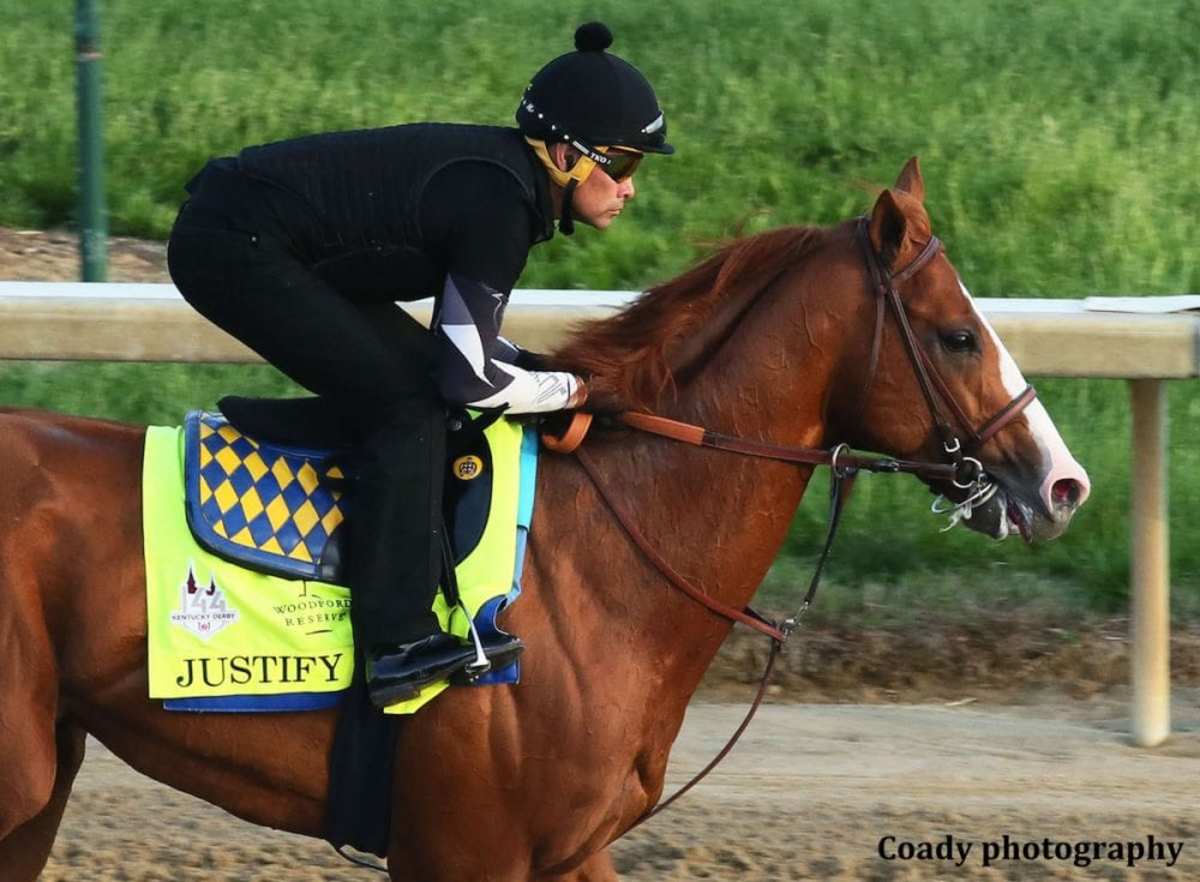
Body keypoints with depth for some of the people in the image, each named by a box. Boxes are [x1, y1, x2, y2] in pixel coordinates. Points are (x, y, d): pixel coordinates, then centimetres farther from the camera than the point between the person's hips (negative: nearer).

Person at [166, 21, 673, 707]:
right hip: (234, 247, -11)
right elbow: (470, 377, -17)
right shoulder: (500, 205, -20)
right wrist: (570, 391, -2)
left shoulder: (501, 176, 9)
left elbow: (464, 339, 18)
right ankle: (397, 646, -17)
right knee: (407, 405, -14)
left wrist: (547, 372, 4)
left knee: (419, 385, 14)